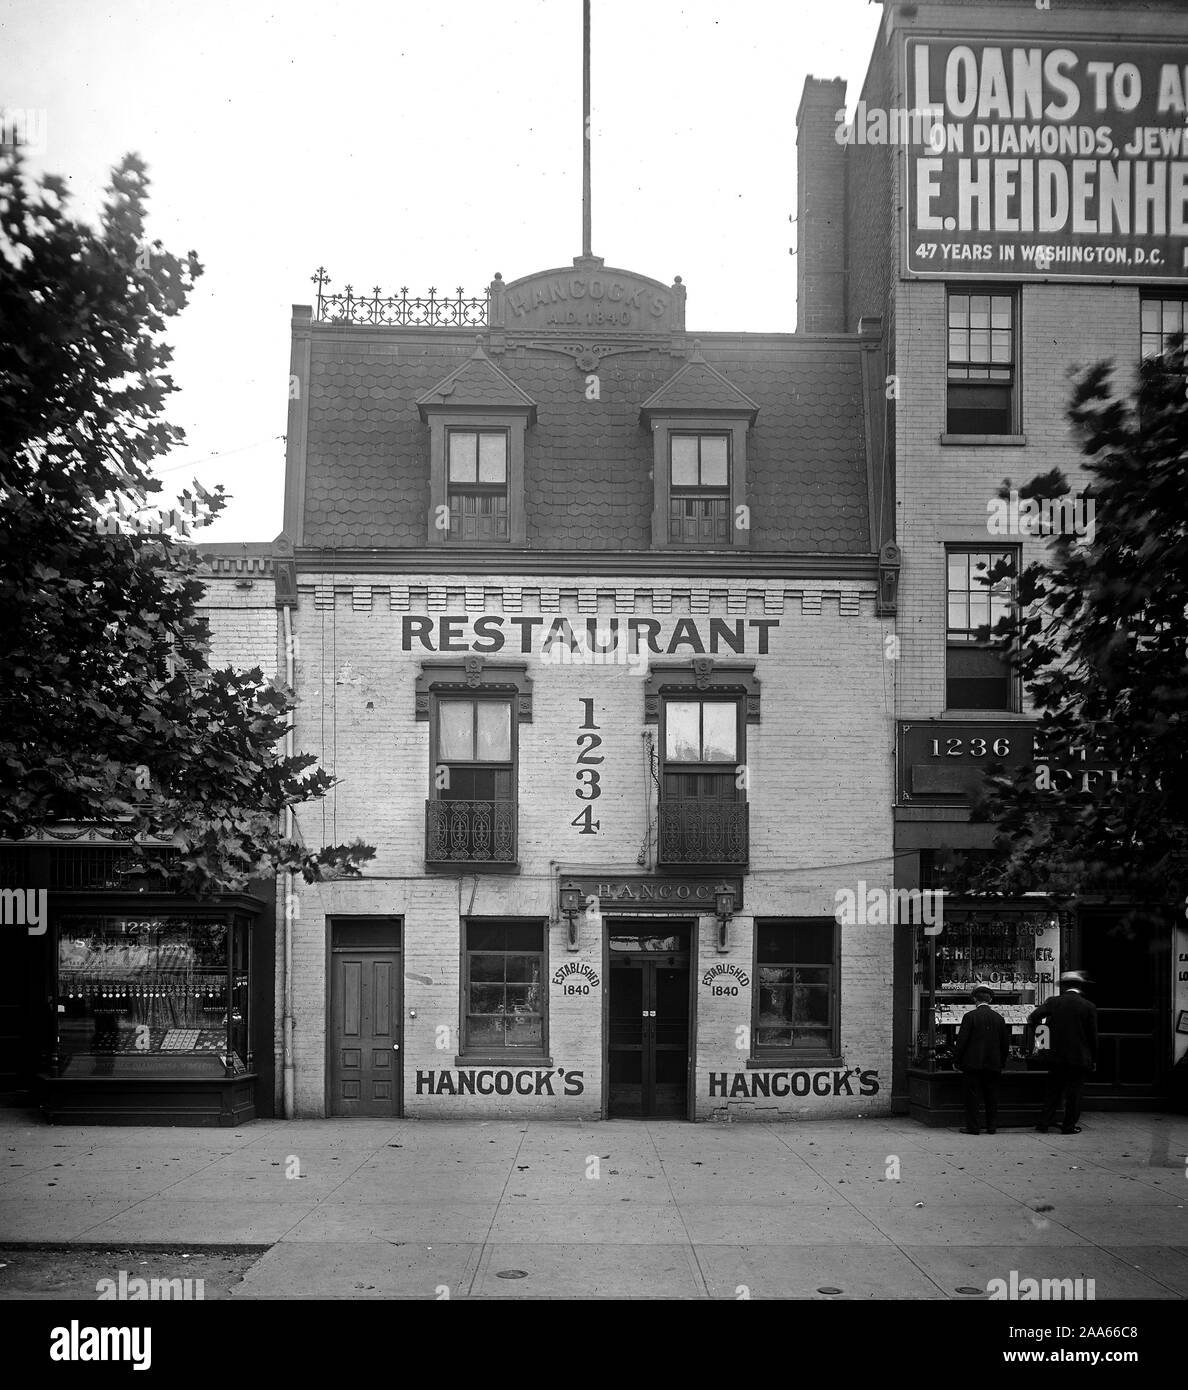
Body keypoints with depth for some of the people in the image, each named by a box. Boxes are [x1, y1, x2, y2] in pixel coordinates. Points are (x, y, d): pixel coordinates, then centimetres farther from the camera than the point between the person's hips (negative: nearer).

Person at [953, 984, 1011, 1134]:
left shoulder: (970, 1016, -8)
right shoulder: (999, 1018, 4)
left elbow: (962, 1040, -10)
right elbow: (1005, 1043, 9)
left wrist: (956, 1060, -2)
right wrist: (1002, 1062, 18)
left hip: (973, 1063, -4)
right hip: (993, 1064, 4)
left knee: (972, 1095, 1)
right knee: (991, 1096, 10)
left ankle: (972, 1126, 1)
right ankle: (992, 1126, 13)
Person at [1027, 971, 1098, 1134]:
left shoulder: (1053, 1002, -4)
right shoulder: (1089, 1007, -6)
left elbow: (1033, 1016, -12)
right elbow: (1093, 1035, -2)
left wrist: (1031, 1030, 9)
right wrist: (1093, 1059, 7)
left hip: (1057, 1057, 2)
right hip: (1080, 1058, -2)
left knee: (1052, 1091, 13)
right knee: (1074, 1093, 8)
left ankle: (1043, 1124, 14)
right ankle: (1069, 1126, 11)